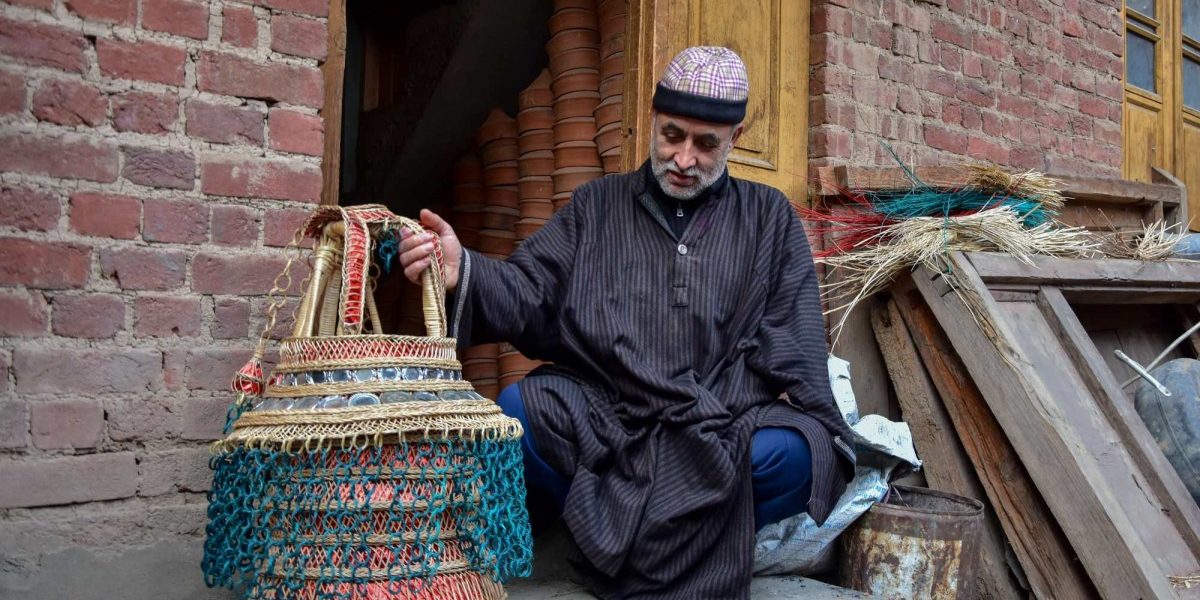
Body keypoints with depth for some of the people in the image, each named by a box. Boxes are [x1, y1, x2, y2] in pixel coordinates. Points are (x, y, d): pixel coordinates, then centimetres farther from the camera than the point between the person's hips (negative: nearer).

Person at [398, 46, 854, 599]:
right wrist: (463, 272, -18)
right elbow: (529, 296, 4)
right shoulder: (598, 205, 15)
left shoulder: (769, 218, 15)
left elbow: (791, 338, 5)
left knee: (799, 453, -30)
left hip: (722, 426, 0)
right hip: (598, 414, 0)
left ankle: (614, 538, -6)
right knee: (516, 412, -29)